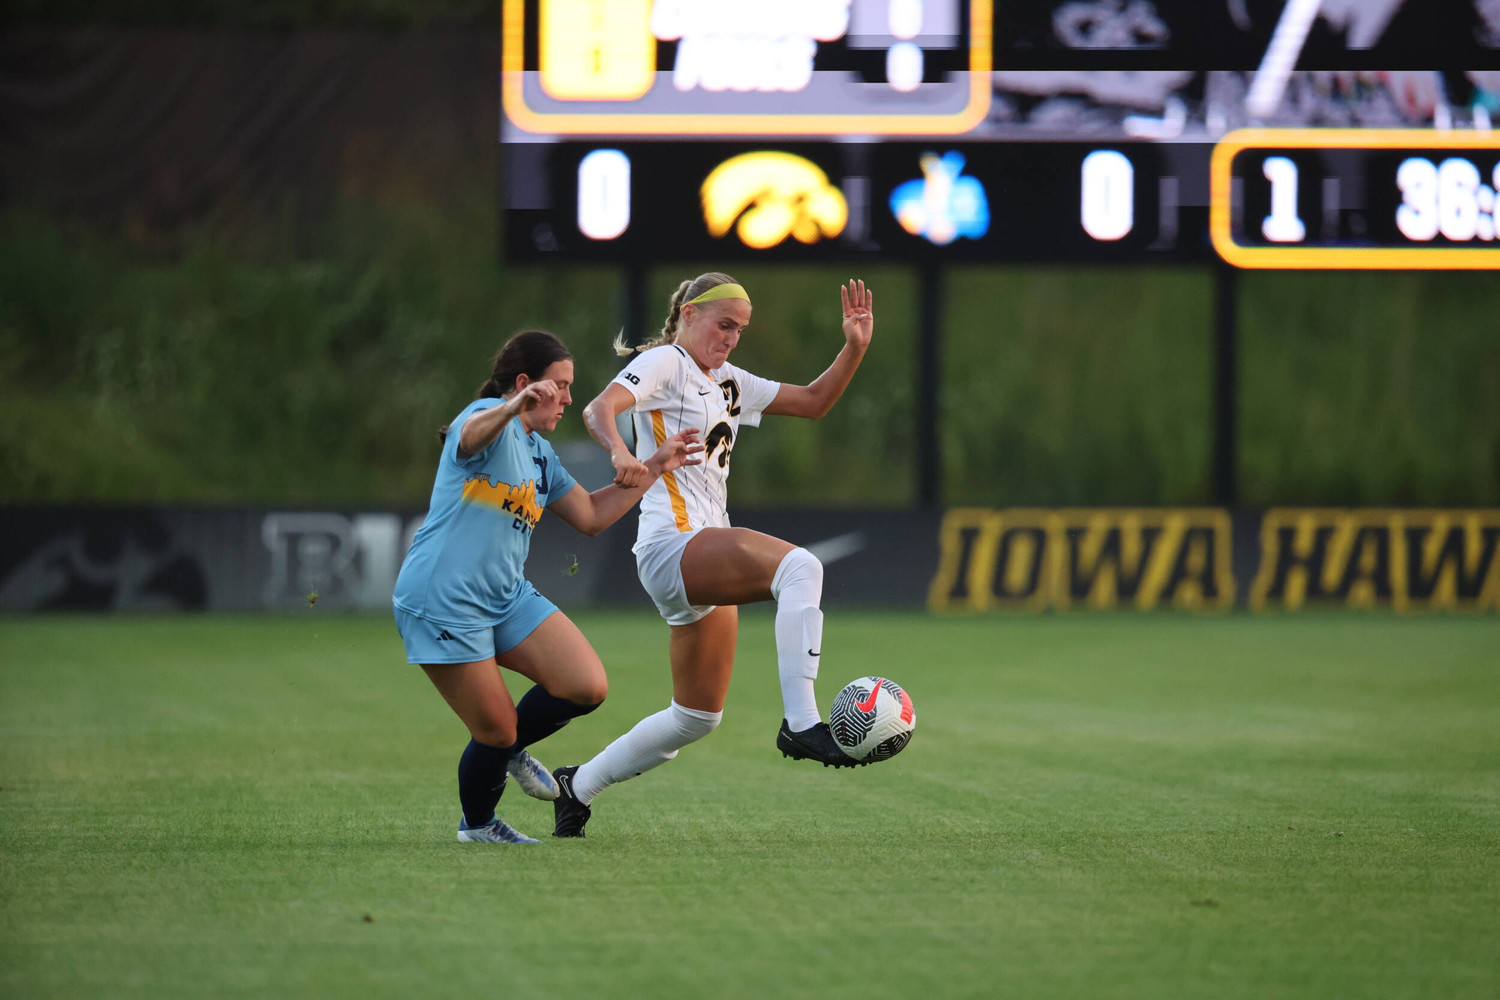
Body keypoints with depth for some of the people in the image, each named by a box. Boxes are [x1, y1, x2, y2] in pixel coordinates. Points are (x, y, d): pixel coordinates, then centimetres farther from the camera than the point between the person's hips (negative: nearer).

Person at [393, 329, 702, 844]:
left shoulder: (539, 453, 18)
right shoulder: (492, 421, -11)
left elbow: (590, 515, 26)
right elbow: (472, 434, -38)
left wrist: (654, 467, 20)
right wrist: (513, 408, -61)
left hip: (507, 597, 8)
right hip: (444, 602, -8)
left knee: (587, 687, -8)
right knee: (496, 732, -4)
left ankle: (509, 748, 19)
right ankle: (477, 825, 25)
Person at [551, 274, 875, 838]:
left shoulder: (729, 383, 23)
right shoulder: (663, 363, -1)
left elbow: (814, 402, 25)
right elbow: (599, 409, -19)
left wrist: (854, 349, 9)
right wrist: (621, 454, -40)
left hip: (706, 566, 10)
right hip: (672, 543, -10)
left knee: (696, 718, 13)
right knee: (799, 566, -34)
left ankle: (579, 785, 26)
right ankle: (801, 723, -41)